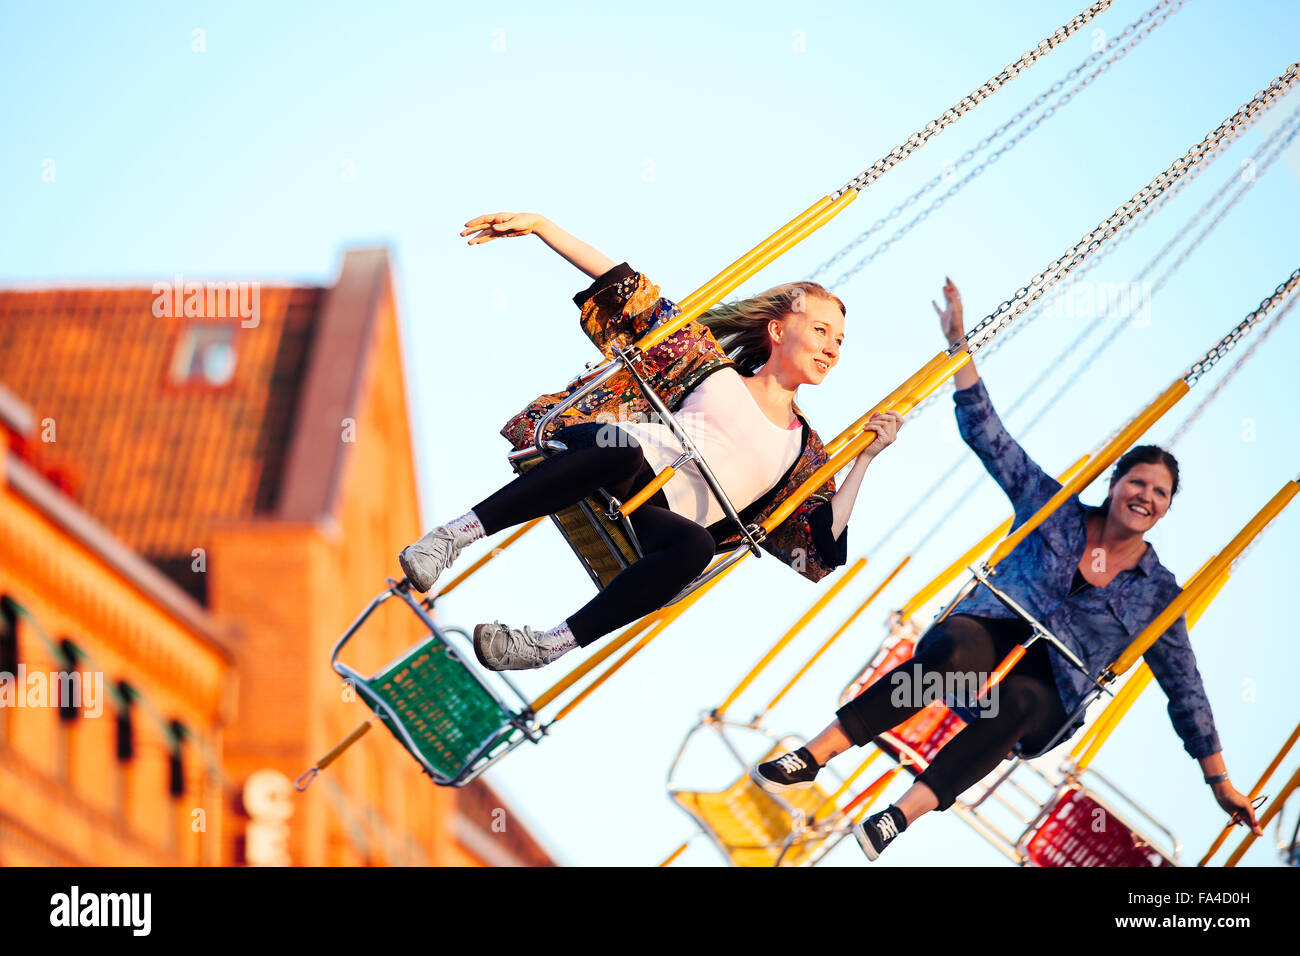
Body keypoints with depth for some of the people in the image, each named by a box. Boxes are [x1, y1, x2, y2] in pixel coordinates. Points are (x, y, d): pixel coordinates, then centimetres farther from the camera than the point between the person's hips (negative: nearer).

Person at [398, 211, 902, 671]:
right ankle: (451, 536, -40)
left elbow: (824, 547, 17)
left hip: (660, 522, 1)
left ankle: (548, 645, -40)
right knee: (622, 450, -40)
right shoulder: (717, 369, 18)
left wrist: (866, 455, 14)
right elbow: (630, 293, 14)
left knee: (695, 544, -38)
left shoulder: (804, 450, 24)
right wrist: (539, 226, 8)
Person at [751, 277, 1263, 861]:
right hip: (989, 633, 0)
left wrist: (1220, 781, 11)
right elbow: (990, 438, 6)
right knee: (954, 655, -39)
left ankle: (903, 814, -52)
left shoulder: (1158, 593, 8)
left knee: (1018, 702, -39)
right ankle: (812, 755, -45)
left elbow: (1185, 688, 13)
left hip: (1047, 693, 0)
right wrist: (959, 345, -1)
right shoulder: (1057, 510, 9)